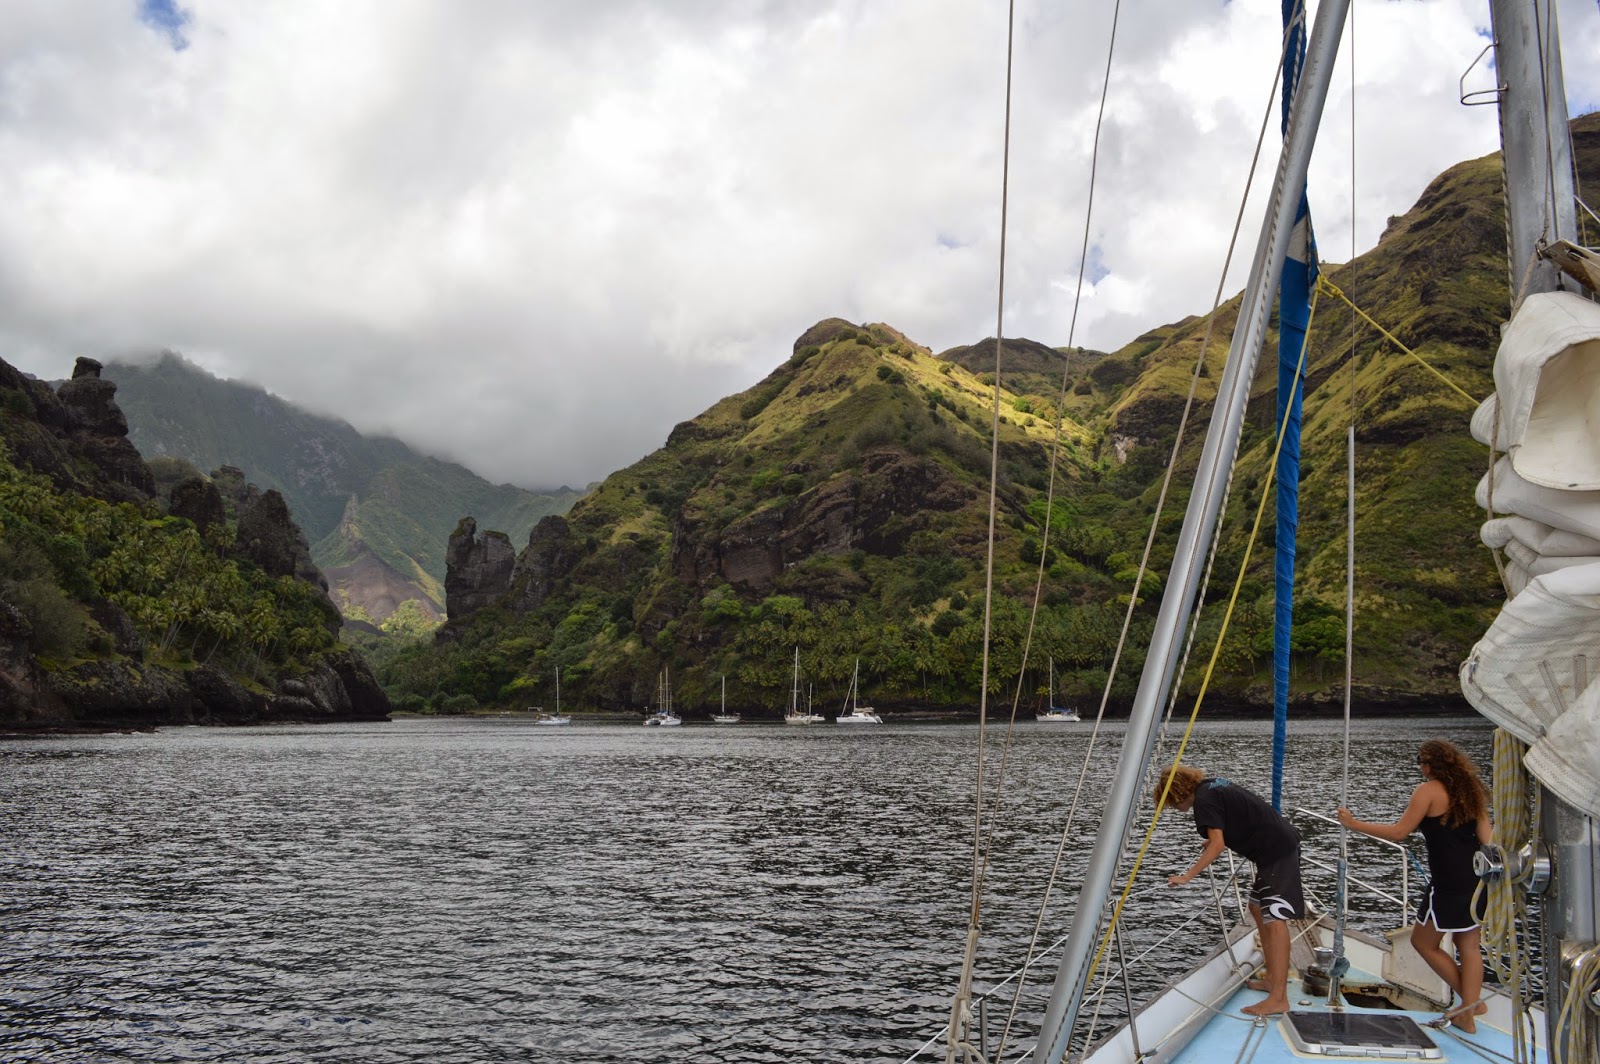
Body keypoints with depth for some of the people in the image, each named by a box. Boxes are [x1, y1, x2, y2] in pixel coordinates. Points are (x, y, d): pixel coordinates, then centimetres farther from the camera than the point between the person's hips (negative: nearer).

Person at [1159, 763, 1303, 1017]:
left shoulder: (1204, 800, -13)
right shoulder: (1213, 784, 16)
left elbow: (1217, 846, -23)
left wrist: (1187, 877, -22)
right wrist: (1209, 842, 45)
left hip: (1278, 851, -11)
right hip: (1281, 845, 11)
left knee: (1274, 920, -14)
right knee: (1258, 909, 19)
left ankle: (1279, 998, -18)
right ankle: (1273, 979, 24)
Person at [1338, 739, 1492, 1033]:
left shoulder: (1429, 790, -8)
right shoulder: (1470, 791, 11)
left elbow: (1398, 833, -10)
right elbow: (1486, 839, 10)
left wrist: (1353, 824, -2)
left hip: (1449, 884, -7)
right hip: (1478, 879, 7)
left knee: (1423, 942, 9)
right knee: (1469, 945, 13)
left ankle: (1470, 1000, 11)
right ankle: (1468, 1012, 12)